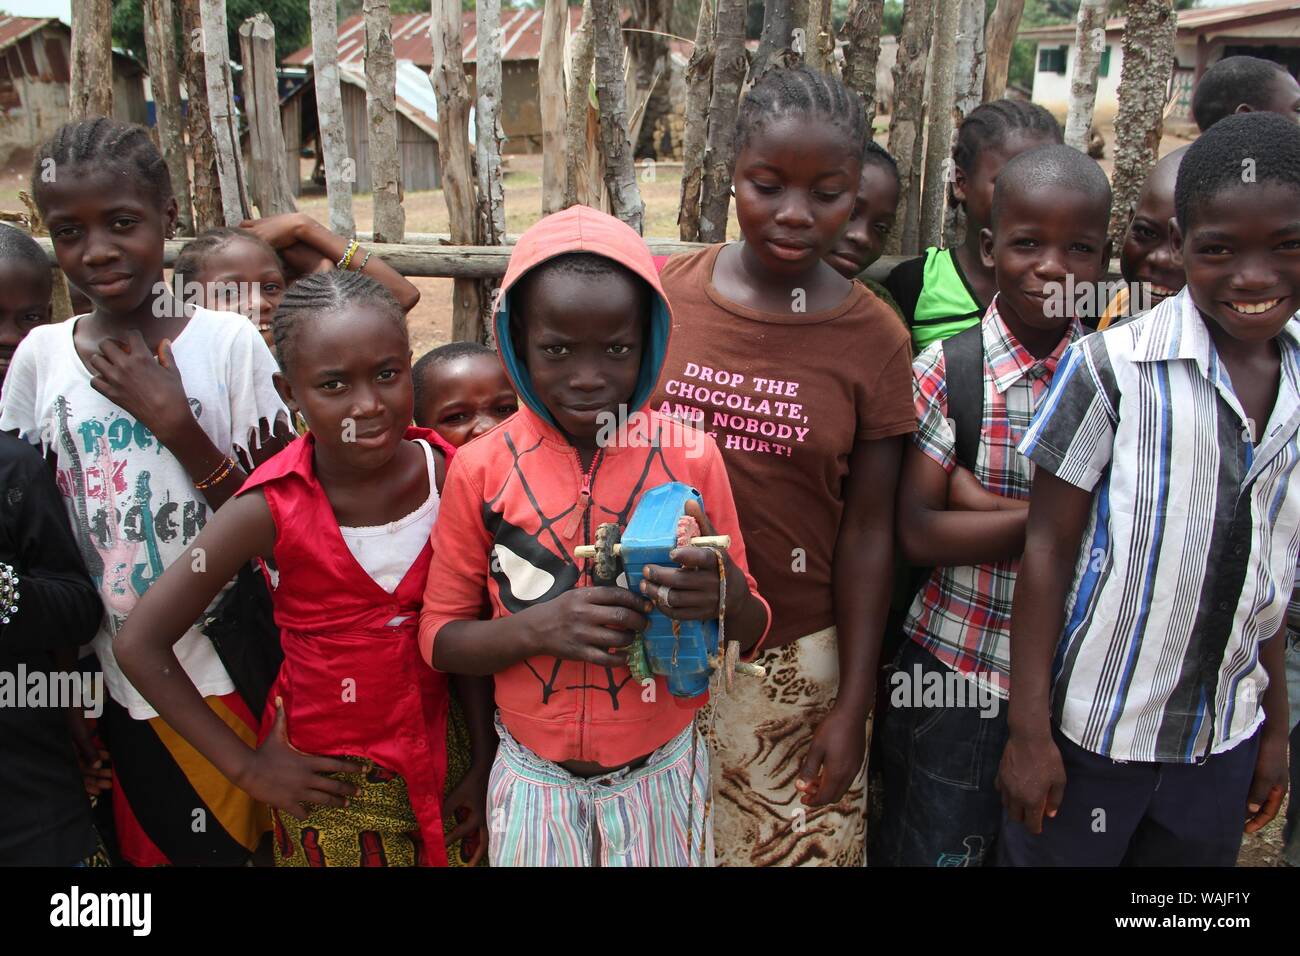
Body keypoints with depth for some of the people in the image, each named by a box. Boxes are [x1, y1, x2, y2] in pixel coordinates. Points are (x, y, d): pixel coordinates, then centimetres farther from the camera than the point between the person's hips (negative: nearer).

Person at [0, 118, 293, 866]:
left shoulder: (230, 341, -10)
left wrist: (174, 421, -19)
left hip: (225, 678, -3)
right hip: (114, 687, 3)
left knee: (236, 840, 11)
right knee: (145, 845, 17)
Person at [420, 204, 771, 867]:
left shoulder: (691, 457, -10)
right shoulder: (480, 468, -10)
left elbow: (750, 632, -2)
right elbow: (439, 636, -3)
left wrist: (726, 595, -26)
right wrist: (538, 627, -23)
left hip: (663, 777, 1)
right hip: (535, 780, 0)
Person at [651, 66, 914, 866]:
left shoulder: (874, 340, -7)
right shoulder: (663, 293, -4)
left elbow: (867, 530, -4)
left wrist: (853, 708, -3)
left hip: (794, 663, -1)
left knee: (802, 844, 12)